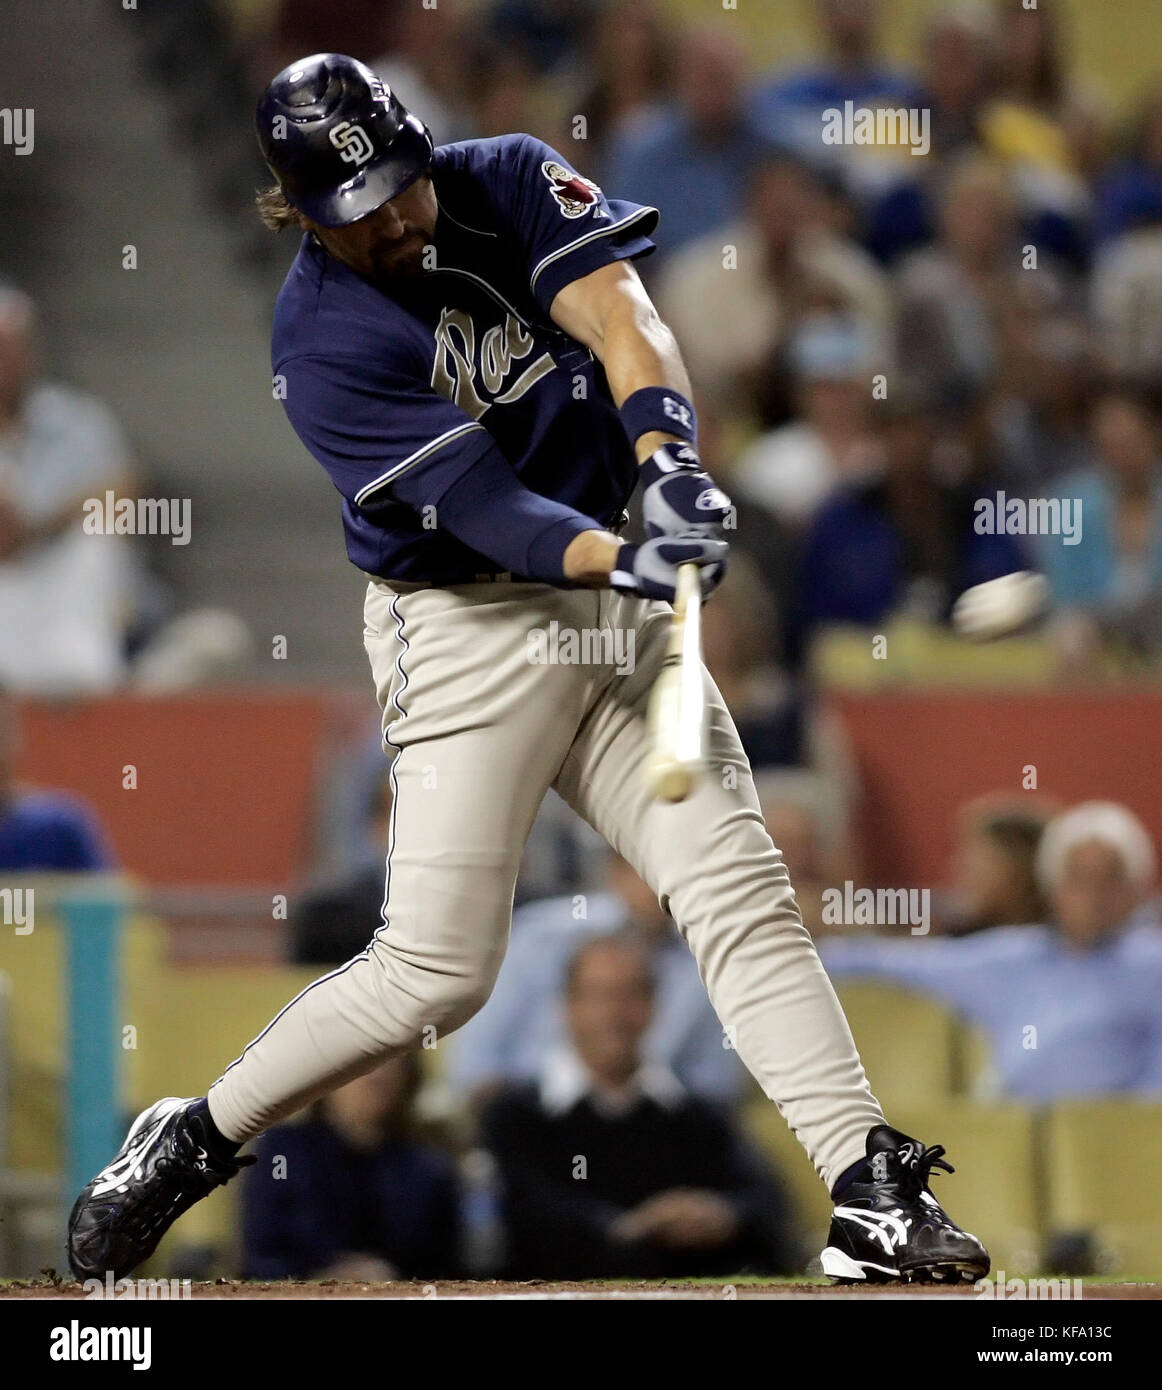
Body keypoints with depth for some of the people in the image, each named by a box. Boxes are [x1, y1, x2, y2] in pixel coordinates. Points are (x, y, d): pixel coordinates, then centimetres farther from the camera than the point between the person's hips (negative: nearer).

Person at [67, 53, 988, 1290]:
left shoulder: (510, 181, -2)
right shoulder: (324, 343, -16)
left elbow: (616, 315, -17)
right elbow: (481, 503, -24)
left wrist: (667, 452, -36)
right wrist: (619, 560, -41)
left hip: (619, 611, 5)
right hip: (467, 630, -5)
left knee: (740, 888, -4)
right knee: (435, 975, -7)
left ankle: (870, 1192, -6)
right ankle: (190, 1143, 11)